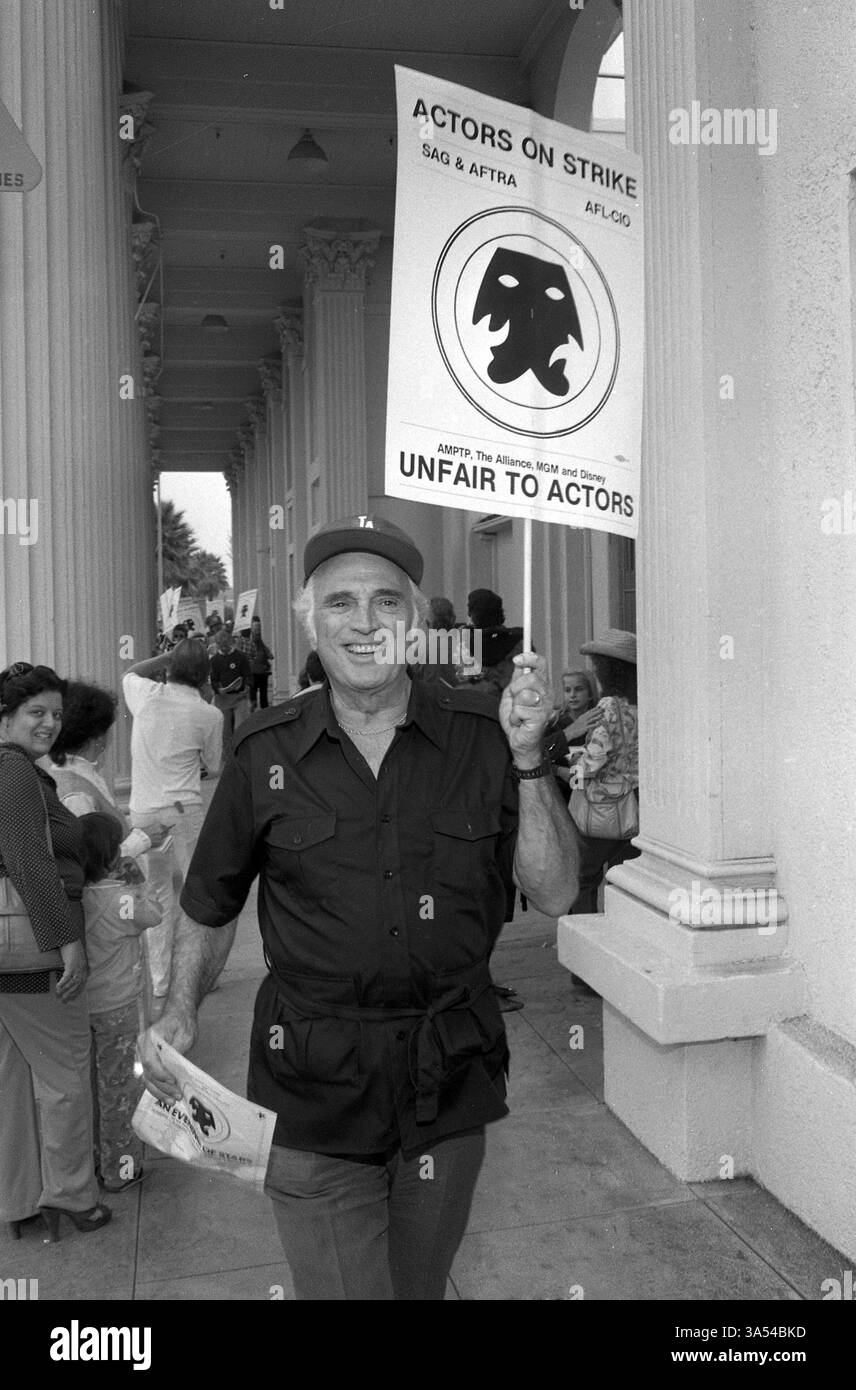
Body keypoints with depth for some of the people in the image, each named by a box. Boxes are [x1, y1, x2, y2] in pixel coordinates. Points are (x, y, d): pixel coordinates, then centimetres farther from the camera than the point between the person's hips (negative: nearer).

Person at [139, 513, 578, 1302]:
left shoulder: (480, 736, -6)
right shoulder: (267, 753, -6)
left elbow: (554, 894, -7)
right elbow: (210, 909, 7)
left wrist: (526, 759, -18)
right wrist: (181, 1010, -5)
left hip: (450, 1084, 2)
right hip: (314, 1089, -1)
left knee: (421, 1284, 24)